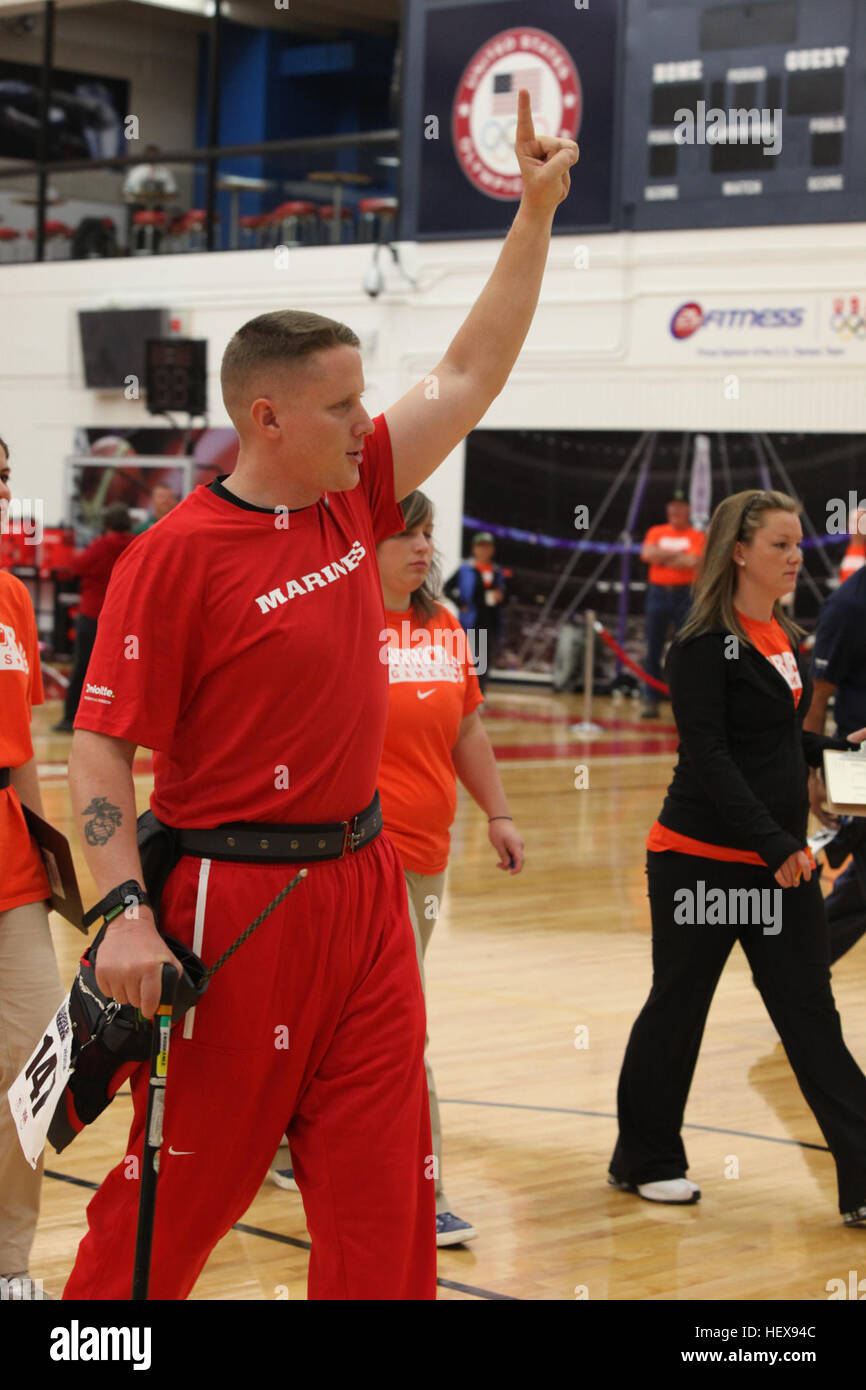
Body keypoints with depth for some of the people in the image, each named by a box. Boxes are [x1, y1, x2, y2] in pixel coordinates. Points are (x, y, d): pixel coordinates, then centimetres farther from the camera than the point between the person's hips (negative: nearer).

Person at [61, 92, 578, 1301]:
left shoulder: (353, 501, 7)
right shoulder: (178, 554, -12)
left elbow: (471, 375, 13)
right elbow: (101, 745, -12)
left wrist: (538, 209, 11)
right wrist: (126, 909, -21)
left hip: (362, 892, 7)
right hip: (231, 908, -7)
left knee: (382, 1196, 9)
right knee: (181, 1186, 4)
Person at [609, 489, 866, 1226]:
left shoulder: (784, 636, 11)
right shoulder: (705, 645, -12)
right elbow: (709, 756, -18)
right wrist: (775, 844, -21)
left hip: (780, 857, 7)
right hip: (705, 859, -7)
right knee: (677, 1008, 7)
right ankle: (645, 1160, 23)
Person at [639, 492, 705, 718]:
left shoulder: (696, 536, 3)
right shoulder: (656, 532, 11)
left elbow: (693, 561, -13)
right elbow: (647, 554, -6)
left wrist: (662, 557, -4)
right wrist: (676, 555, -7)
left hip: (685, 594, -2)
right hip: (658, 593, 2)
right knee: (653, 650, 0)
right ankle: (651, 701, 3)